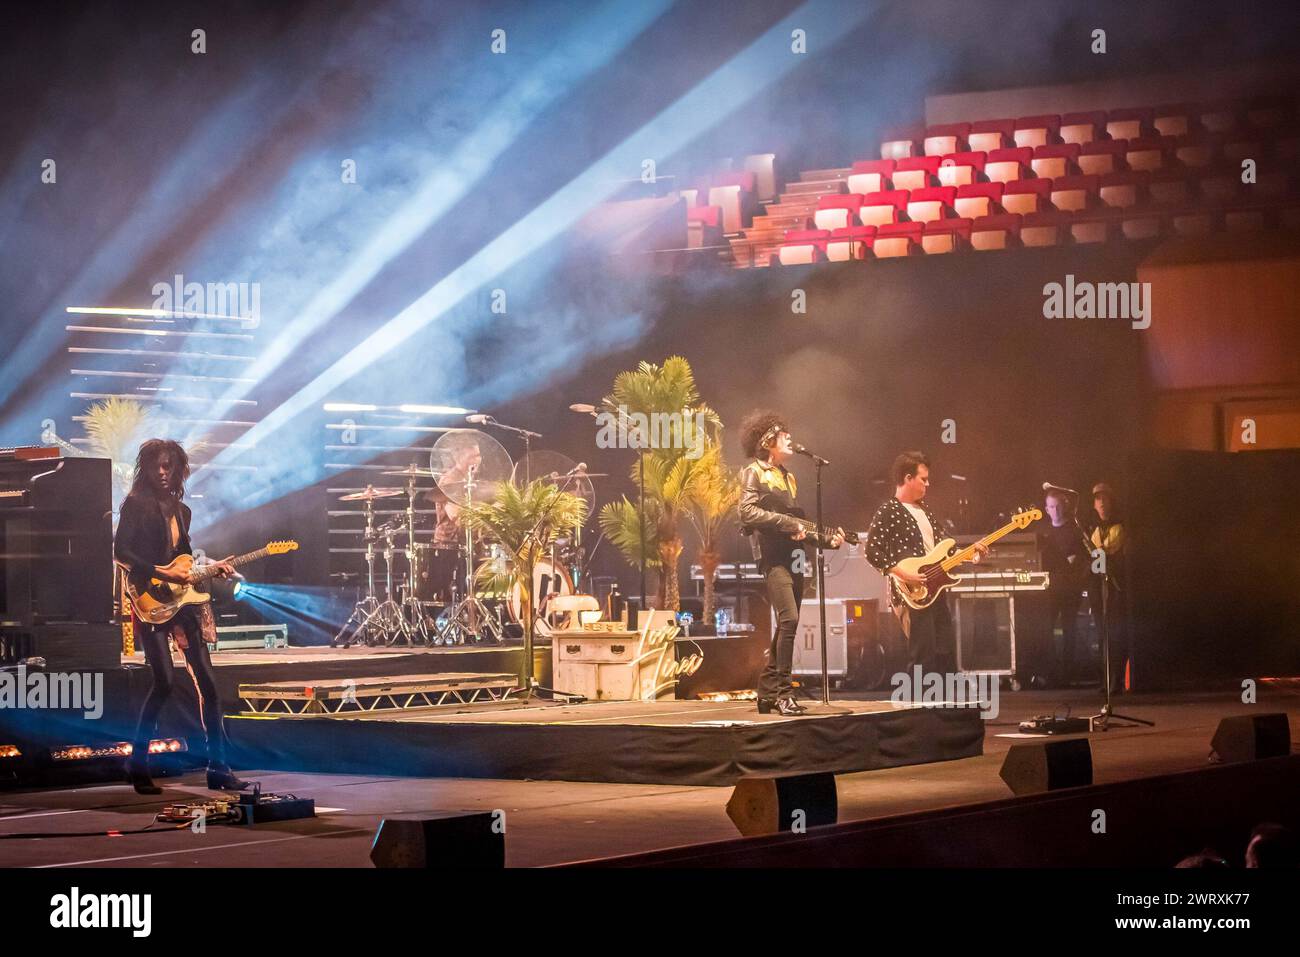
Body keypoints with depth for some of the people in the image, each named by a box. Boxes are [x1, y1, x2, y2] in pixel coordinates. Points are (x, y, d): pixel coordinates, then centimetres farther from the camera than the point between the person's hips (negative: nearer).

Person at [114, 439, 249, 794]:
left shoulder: (181, 510, 17)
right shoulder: (136, 504, -3)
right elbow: (121, 551, -11)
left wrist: (212, 569, 5)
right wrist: (162, 574, -18)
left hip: (183, 600, 6)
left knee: (207, 682, 0)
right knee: (164, 682, -13)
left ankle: (218, 767, 4)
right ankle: (137, 763, 0)